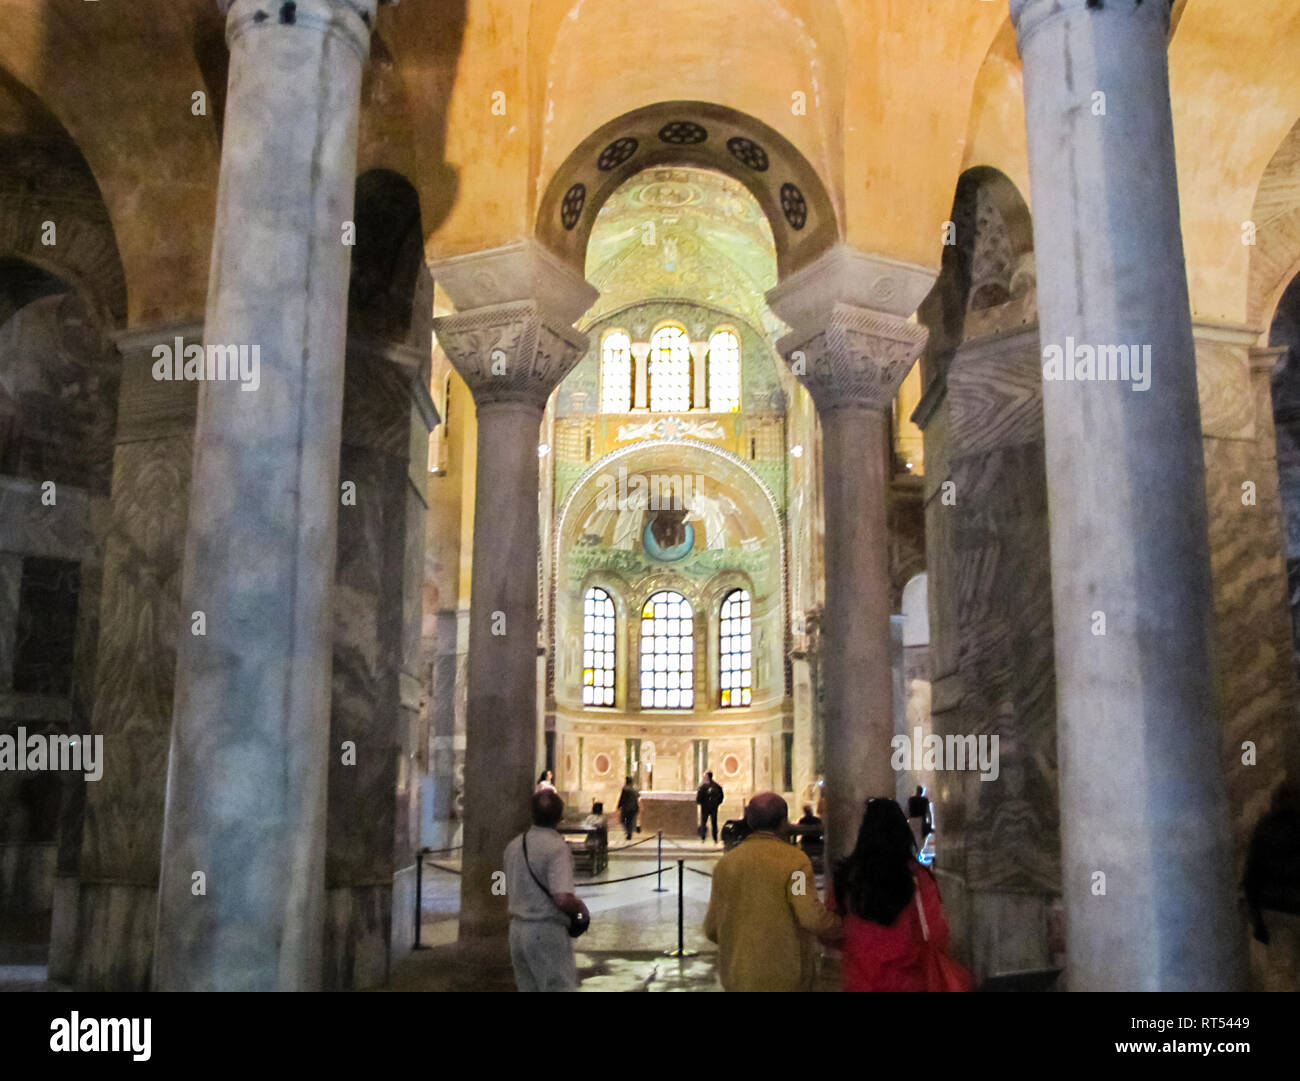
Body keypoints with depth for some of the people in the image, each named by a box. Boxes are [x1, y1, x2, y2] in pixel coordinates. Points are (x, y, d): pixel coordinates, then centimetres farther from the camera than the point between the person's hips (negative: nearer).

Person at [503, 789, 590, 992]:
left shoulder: (514, 845, 6)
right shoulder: (557, 847, -18)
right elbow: (563, 899, -26)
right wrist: (581, 907, -7)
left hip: (517, 929, 7)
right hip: (547, 930, -7)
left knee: (528, 987, 16)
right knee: (559, 986, -1)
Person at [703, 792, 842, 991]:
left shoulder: (725, 862, 3)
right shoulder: (794, 859, -11)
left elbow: (712, 930, 7)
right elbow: (813, 918, -19)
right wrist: (838, 926, 1)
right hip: (783, 977, -4)